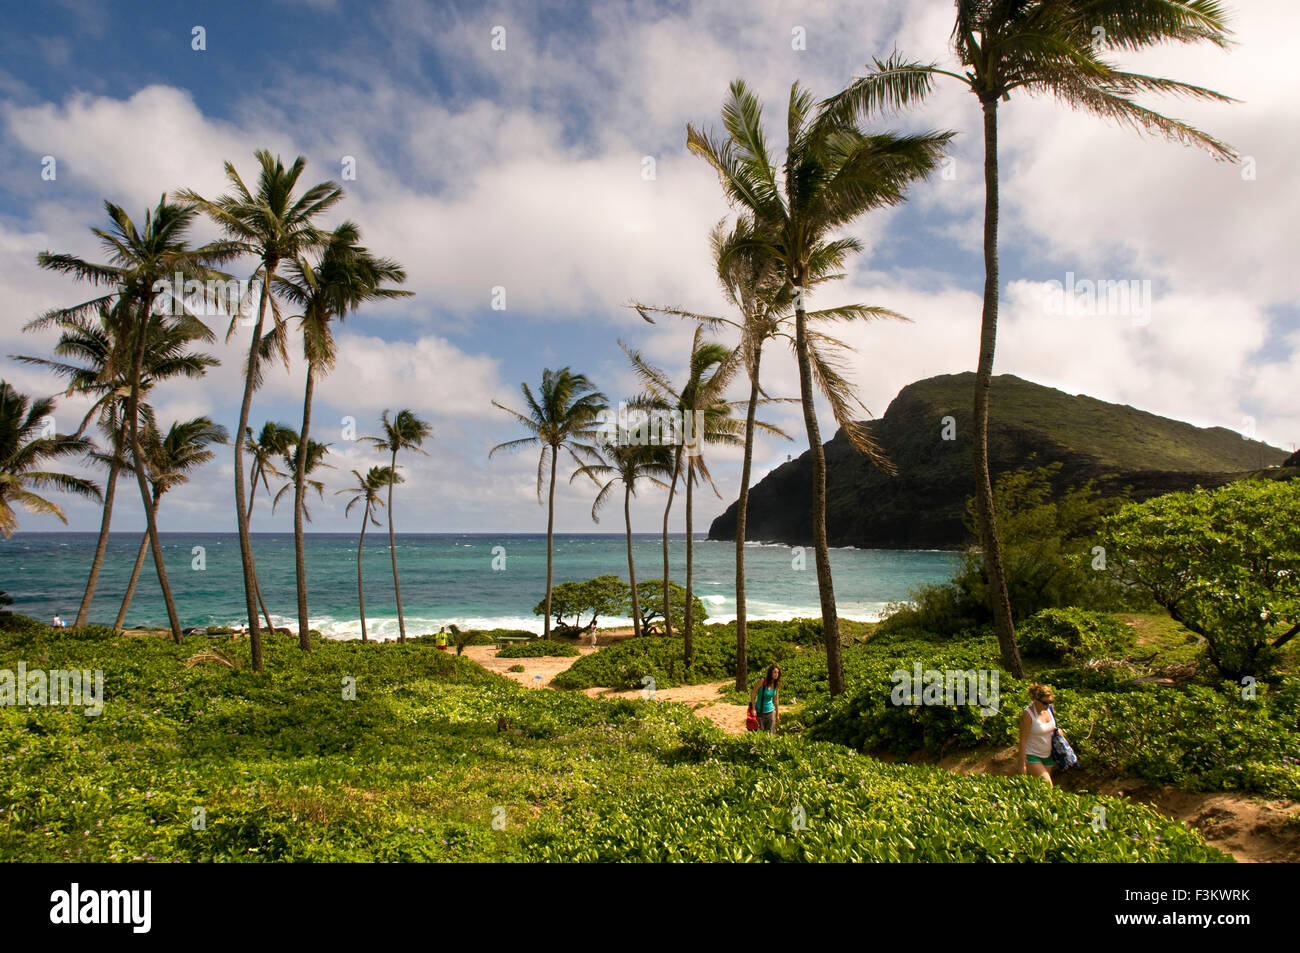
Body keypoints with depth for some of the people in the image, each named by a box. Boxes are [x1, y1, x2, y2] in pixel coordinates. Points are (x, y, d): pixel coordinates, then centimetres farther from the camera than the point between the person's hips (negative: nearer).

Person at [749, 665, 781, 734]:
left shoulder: (776, 684, -2)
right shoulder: (762, 681, -17)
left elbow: (776, 700, 8)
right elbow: (752, 694, -11)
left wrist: (777, 714, 11)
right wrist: (753, 709, -15)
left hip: (770, 712, 4)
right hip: (760, 712, -4)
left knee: (771, 733, 7)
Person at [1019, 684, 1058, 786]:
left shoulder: (1048, 708, -1)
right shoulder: (1028, 714, -20)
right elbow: (1023, 740, -18)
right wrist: (1022, 764, -18)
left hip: (1047, 755, 6)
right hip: (1032, 756, -6)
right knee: (1047, 786, -17)